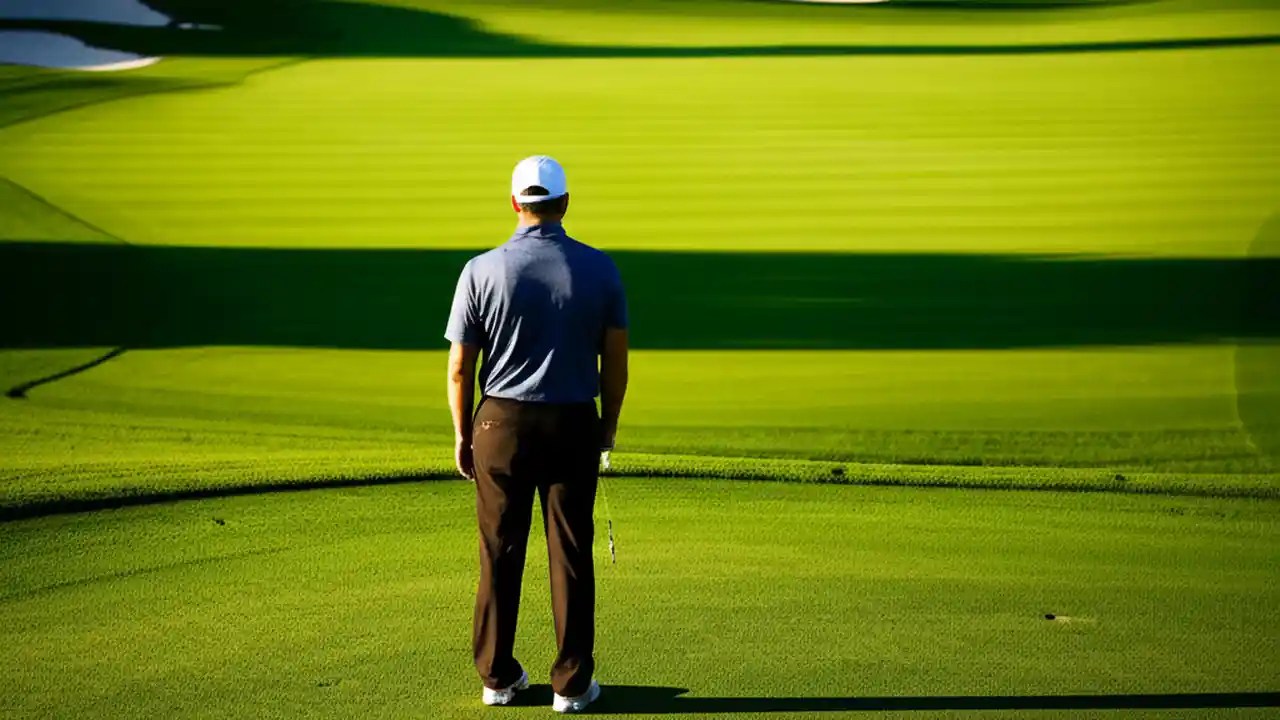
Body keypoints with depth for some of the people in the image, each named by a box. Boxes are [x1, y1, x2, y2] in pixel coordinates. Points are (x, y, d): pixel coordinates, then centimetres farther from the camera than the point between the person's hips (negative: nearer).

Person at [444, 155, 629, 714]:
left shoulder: (482, 270, -6)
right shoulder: (600, 269, -4)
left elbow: (459, 368, -3)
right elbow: (615, 361, 0)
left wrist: (462, 435, 9)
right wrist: (608, 427, 13)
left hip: (502, 424, 0)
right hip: (574, 424, 0)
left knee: (500, 555, 9)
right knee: (571, 556, 5)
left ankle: (498, 677, 17)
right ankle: (571, 684, 9)